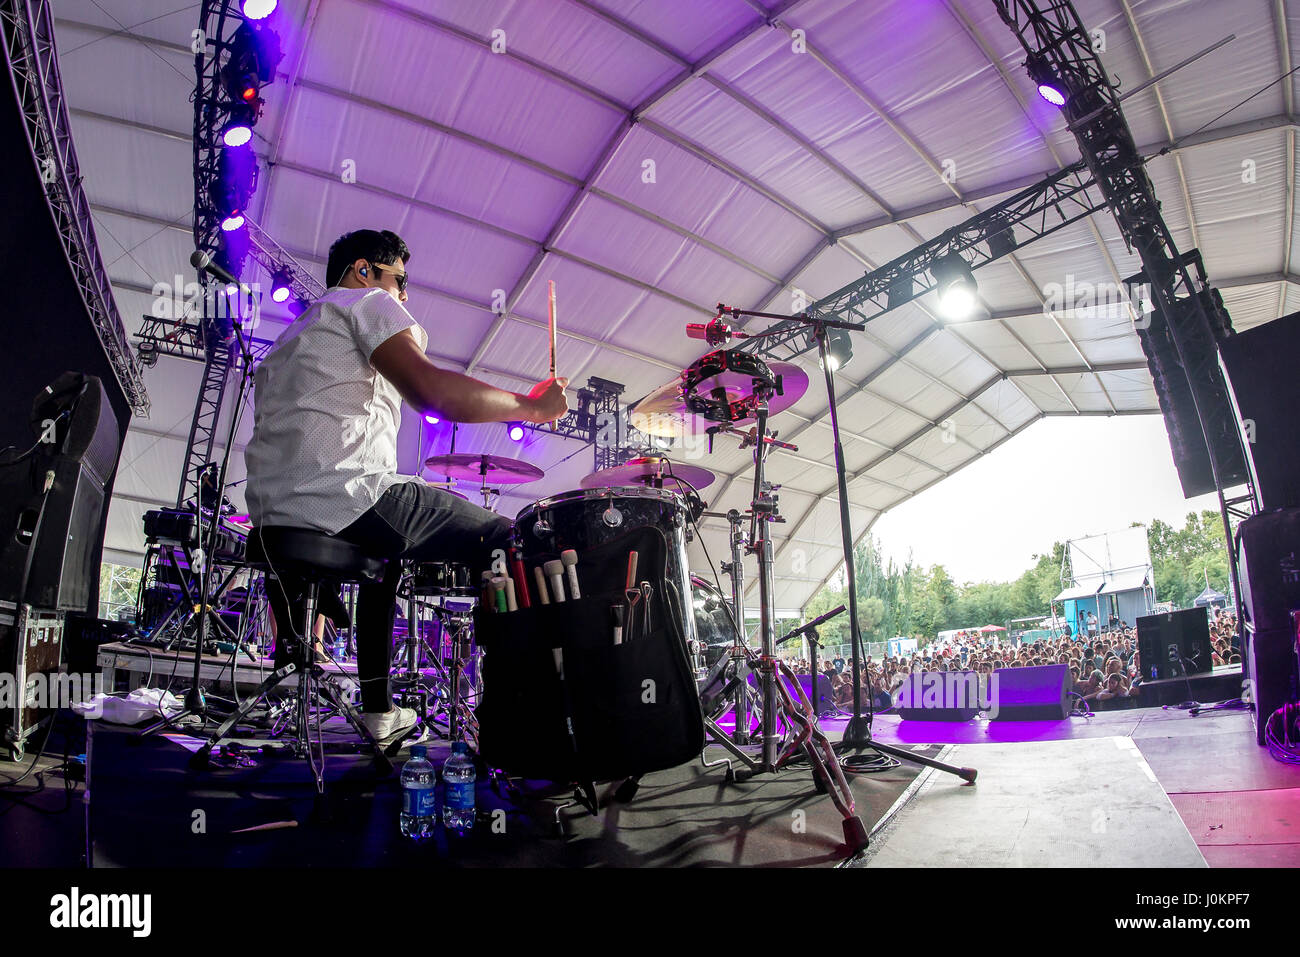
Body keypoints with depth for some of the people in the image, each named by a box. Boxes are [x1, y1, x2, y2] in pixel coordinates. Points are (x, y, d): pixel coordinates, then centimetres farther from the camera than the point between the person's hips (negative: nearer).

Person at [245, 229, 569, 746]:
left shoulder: (289, 336, 34)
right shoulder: (366, 302, 7)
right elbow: (430, 390, -14)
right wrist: (530, 406, -4)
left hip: (274, 516, 10)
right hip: (346, 498, -9)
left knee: (386, 554, 36)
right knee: (505, 544, -3)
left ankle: (379, 707, 31)